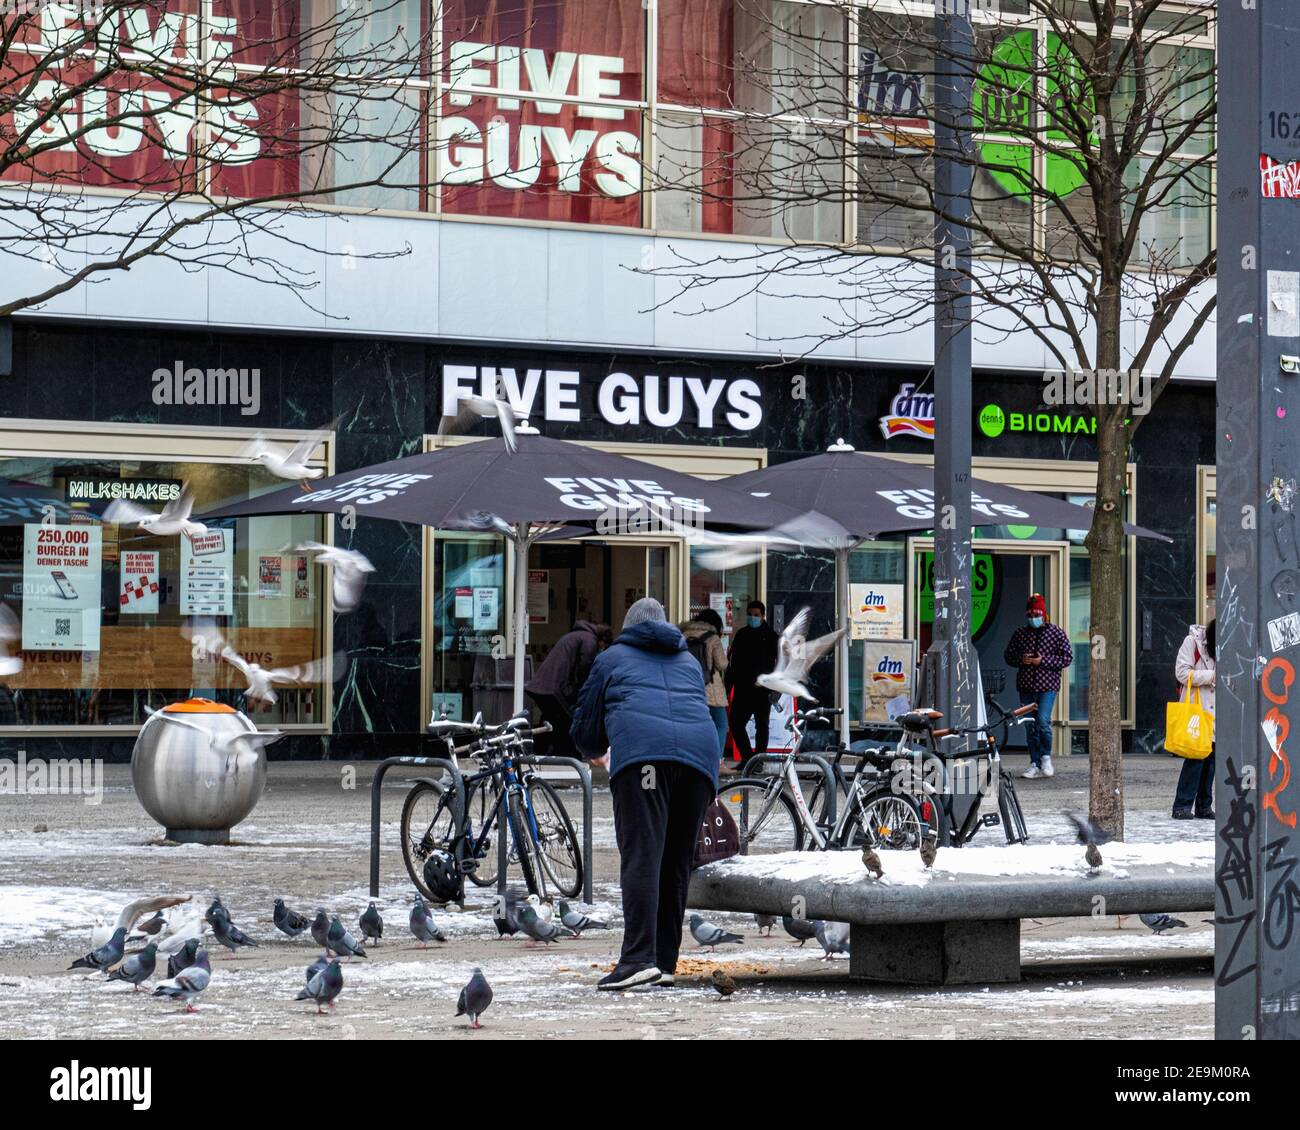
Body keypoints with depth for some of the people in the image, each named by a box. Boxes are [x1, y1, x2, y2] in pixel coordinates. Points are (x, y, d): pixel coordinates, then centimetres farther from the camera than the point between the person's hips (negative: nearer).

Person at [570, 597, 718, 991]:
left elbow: (584, 728, 25)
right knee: (677, 862, 10)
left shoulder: (611, 658, 25)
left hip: (643, 754, -4)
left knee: (641, 857, -12)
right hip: (700, 755, 4)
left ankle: (639, 958, -23)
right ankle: (665, 961, 9)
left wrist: (596, 753, 49)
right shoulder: (689, 661, 35)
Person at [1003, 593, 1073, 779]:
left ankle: (1046, 757, 2)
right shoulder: (1019, 634, 10)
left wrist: (1043, 661, -14)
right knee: (1030, 725, 5)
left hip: (1047, 685, -4)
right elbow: (1008, 656, 16)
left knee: (1043, 721, -18)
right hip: (1026, 686, 4)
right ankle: (1035, 764, 12)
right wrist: (1020, 660, -7)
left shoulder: (1056, 633, 1)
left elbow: (1067, 657, -4)